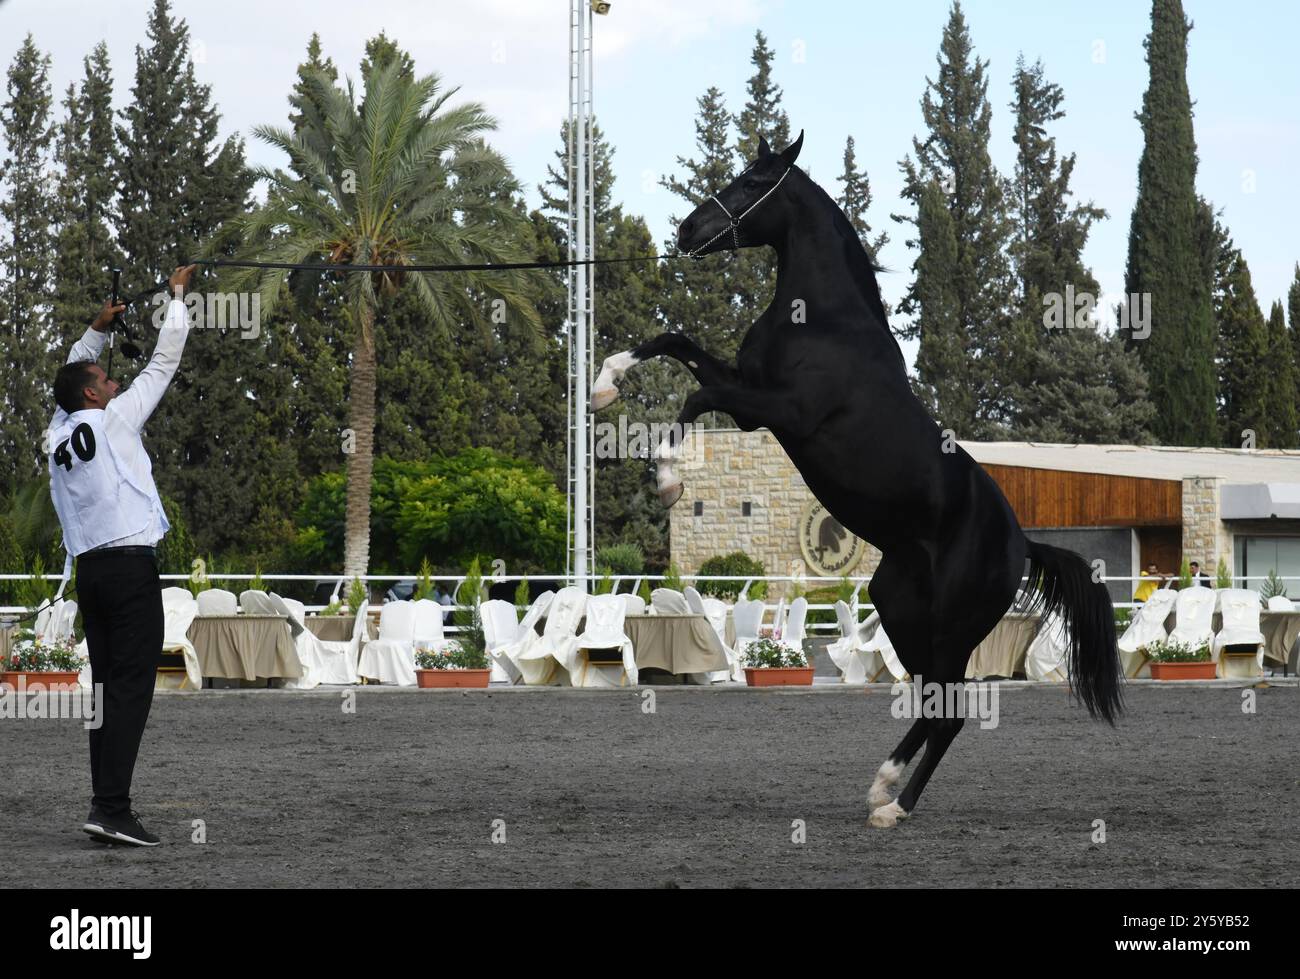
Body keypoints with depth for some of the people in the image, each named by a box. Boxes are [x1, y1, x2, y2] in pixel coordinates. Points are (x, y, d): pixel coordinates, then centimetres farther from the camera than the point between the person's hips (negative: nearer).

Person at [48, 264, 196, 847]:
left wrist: (97, 330, 39)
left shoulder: (60, 431, 12)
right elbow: (164, 362, 5)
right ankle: (111, 809, -20)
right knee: (132, 686, -11)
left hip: (89, 569, 7)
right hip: (130, 562, -7)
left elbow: (71, 377, 34)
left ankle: (106, 804, 5)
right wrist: (177, 295, 16)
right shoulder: (114, 420, -3)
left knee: (108, 686, 9)